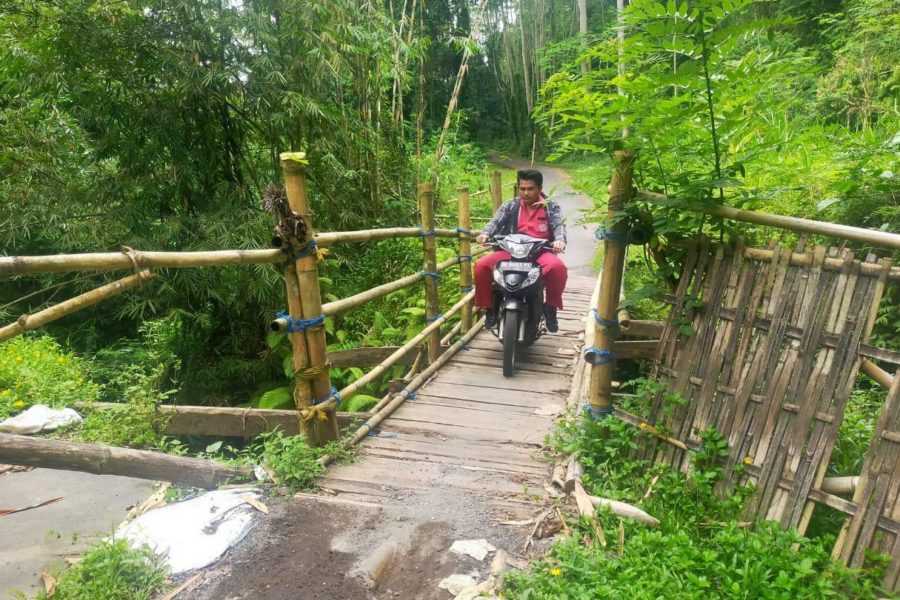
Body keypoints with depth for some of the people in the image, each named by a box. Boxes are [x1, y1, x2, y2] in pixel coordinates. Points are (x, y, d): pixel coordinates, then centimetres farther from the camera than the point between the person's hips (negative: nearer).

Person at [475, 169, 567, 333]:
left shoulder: (551, 207, 10)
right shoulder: (510, 207, 13)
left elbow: (559, 225, -7)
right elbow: (496, 221, -3)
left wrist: (559, 240, -32)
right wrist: (485, 233, -26)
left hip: (540, 252, -1)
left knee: (558, 267, -35)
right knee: (482, 265, -22)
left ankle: (551, 307, -10)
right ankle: (489, 307, -3)